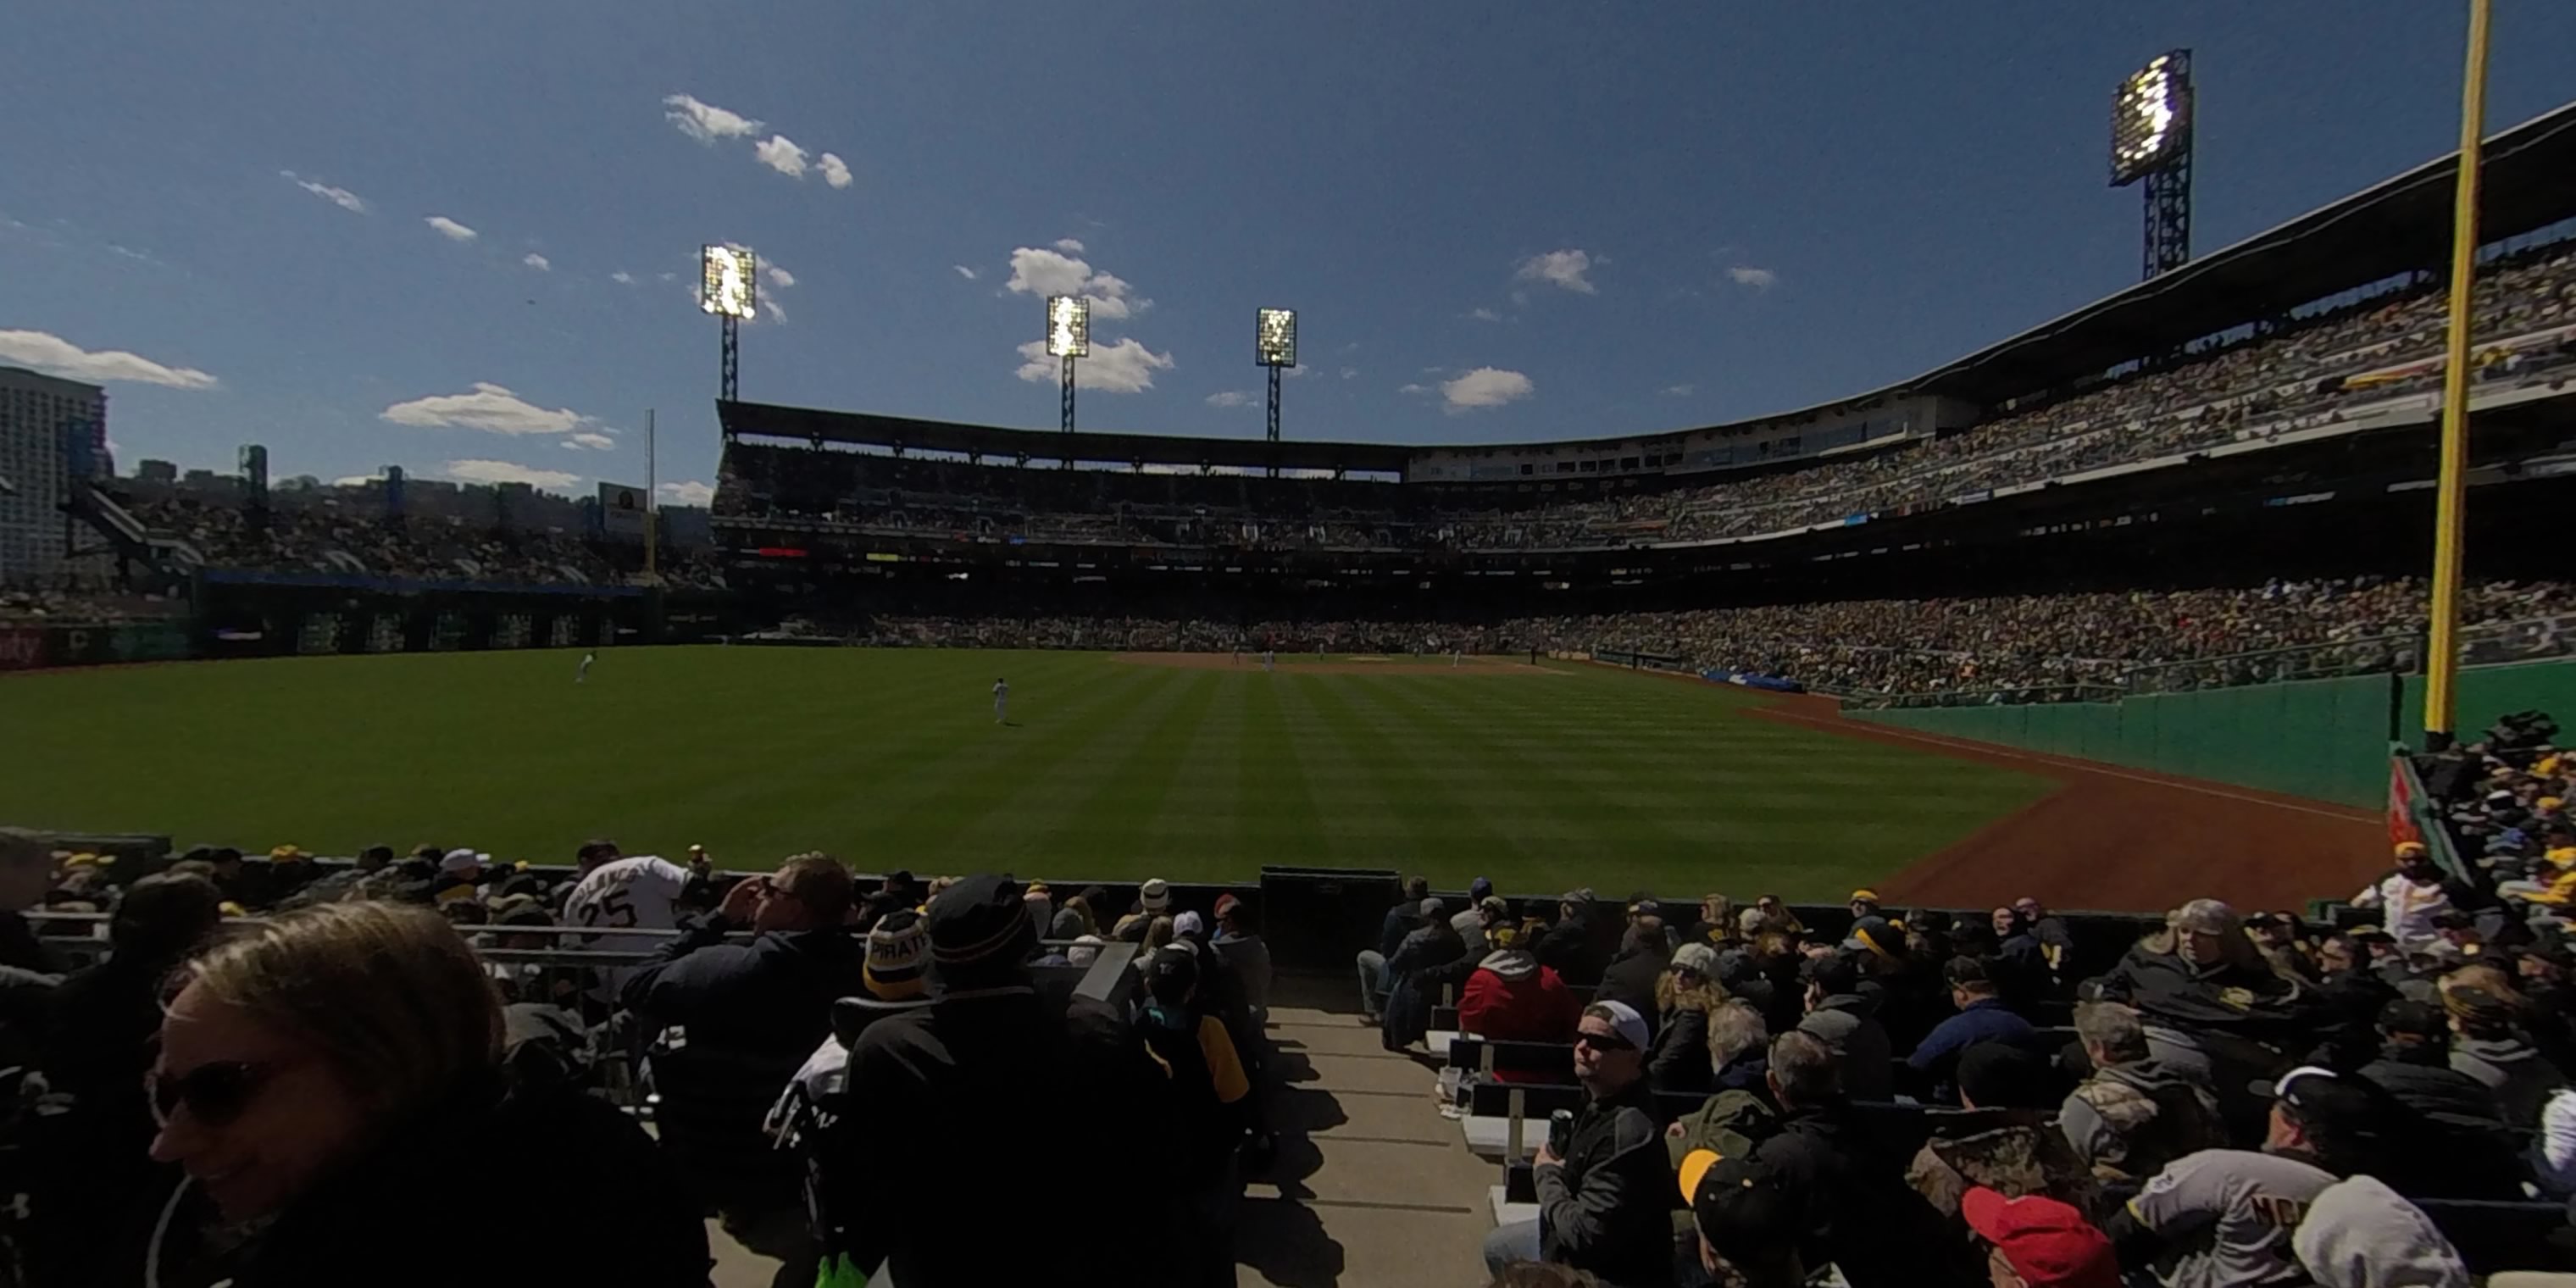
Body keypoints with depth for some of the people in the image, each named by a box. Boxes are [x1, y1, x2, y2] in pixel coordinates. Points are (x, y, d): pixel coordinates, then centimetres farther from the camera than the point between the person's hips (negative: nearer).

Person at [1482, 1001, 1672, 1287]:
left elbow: (1585, 1235, -32)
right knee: (1497, 1247, 23)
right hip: (1570, 1236, 9)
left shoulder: (1627, 1133, -34)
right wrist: (1556, 1169, -6)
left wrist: (1547, 1173, -18)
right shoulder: (1599, 1099, -5)